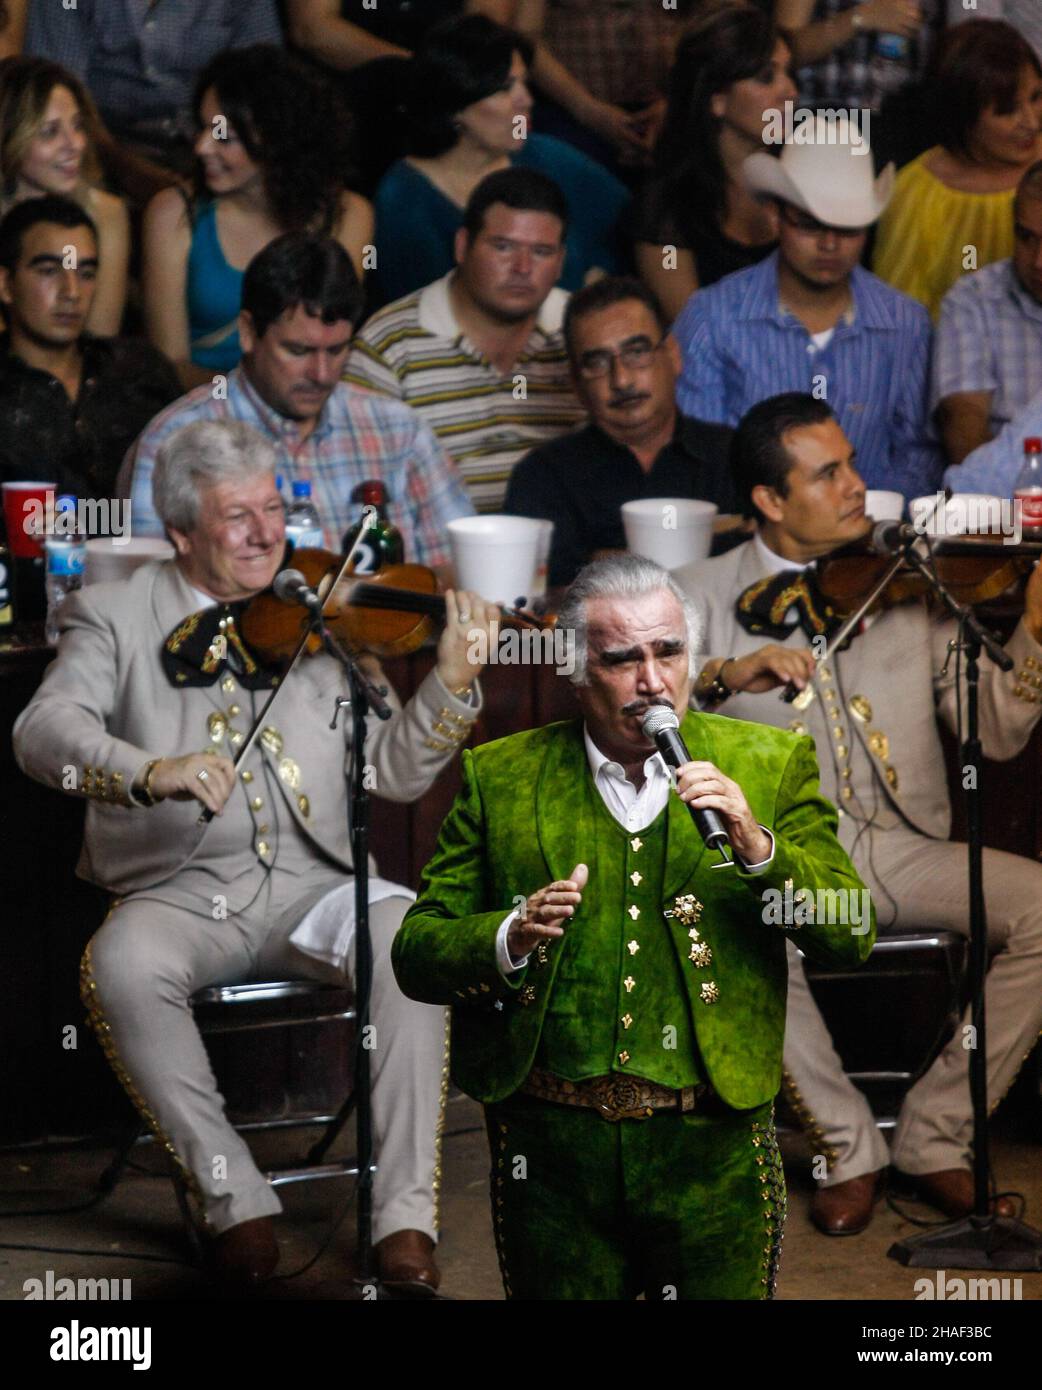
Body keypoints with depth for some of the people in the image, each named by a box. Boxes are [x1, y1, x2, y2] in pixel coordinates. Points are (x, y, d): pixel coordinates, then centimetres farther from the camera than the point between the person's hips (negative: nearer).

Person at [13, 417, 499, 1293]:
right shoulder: (115, 616, 7)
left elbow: (394, 772, 6)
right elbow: (43, 732, -10)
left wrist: (453, 681, -12)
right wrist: (151, 772, -29)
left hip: (310, 889, 1)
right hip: (178, 892, -1)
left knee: (409, 933, -29)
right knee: (121, 967, -33)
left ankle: (406, 1213, -23)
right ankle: (235, 1200, -16)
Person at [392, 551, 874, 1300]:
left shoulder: (769, 764, 4)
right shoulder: (499, 777, 4)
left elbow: (852, 936, -2)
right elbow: (416, 951, 3)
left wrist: (755, 844, -17)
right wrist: (512, 937, -17)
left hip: (713, 1150, 0)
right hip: (552, 1150, 0)